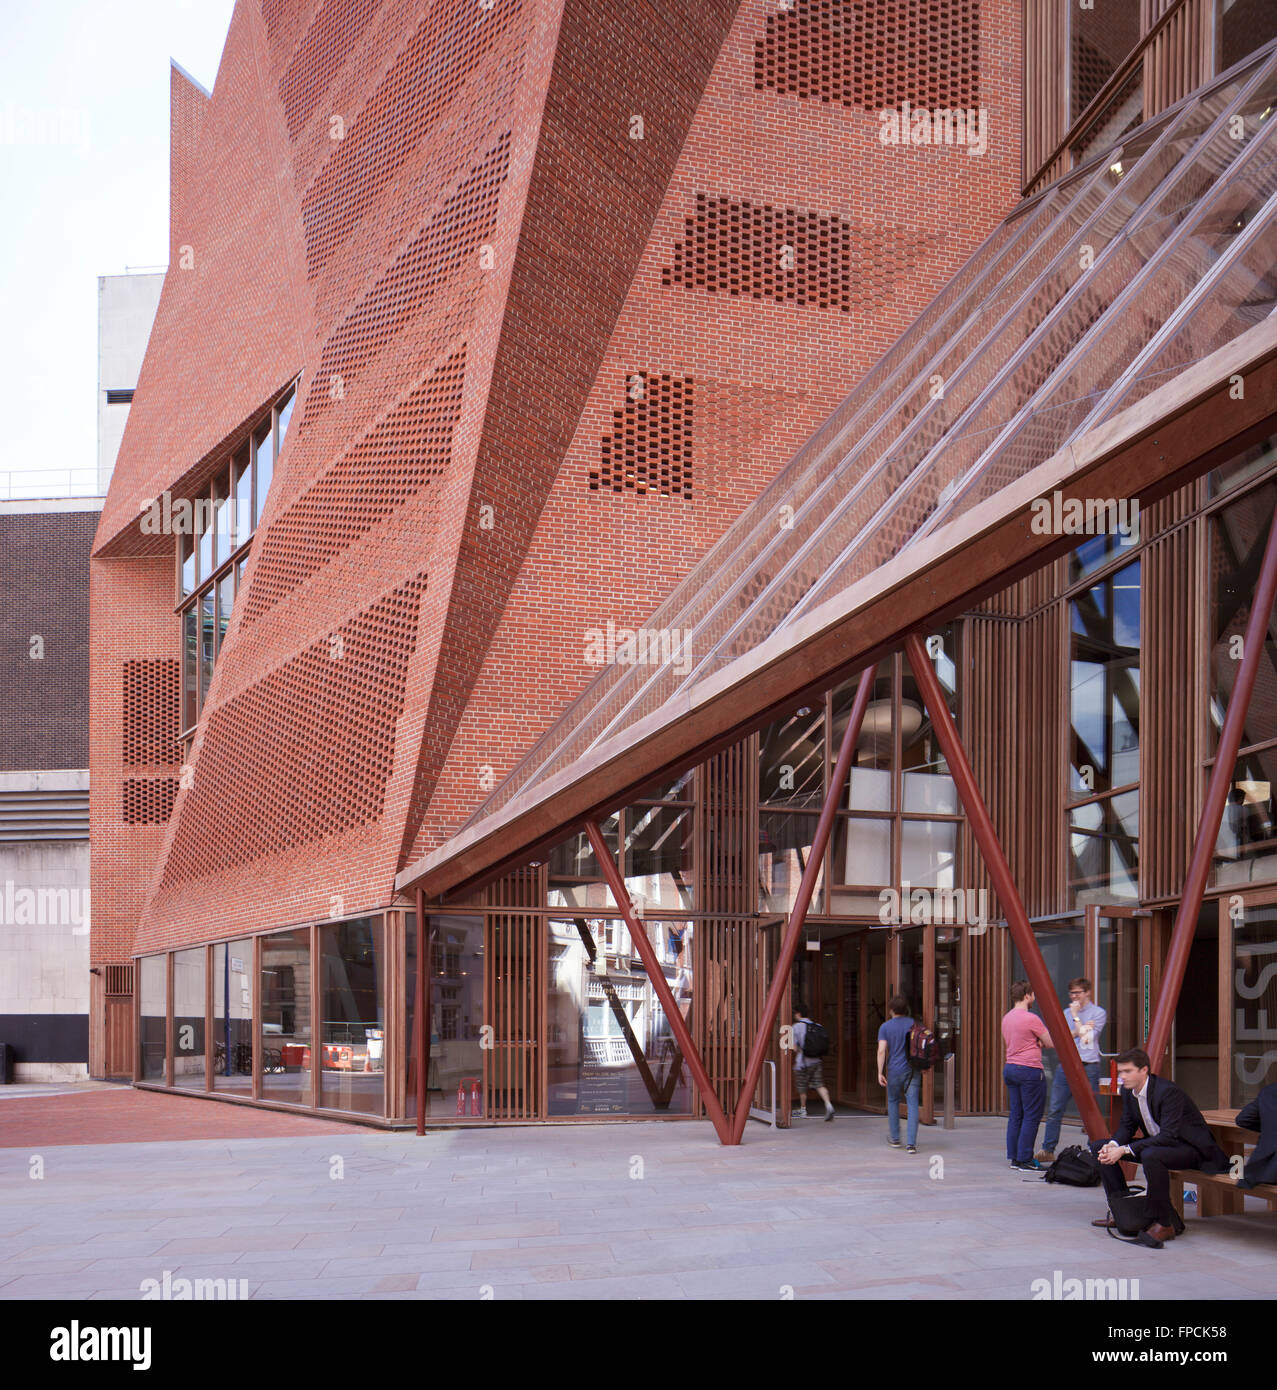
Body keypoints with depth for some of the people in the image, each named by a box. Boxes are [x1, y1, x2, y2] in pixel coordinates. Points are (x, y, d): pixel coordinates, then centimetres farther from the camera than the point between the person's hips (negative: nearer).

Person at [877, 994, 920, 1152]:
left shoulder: (885, 1027, -3)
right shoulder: (914, 1024, 2)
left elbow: (882, 1051, -11)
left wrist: (880, 1073, -9)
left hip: (895, 1070, -1)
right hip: (913, 1070, 1)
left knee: (893, 1102, 20)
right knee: (912, 1105, -2)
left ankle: (895, 1139, 29)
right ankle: (911, 1143, -11)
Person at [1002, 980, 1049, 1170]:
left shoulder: (1006, 1018, 11)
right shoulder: (1031, 1019, -15)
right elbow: (1051, 1042, -10)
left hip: (1009, 1068, 8)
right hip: (1030, 1070, -8)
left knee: (1016, 1115, 12)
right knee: (1031, 1116, -2)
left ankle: (1013, 1157, 13)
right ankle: (1025, 1159, -2)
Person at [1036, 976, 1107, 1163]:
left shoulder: (1098, 1013, 3)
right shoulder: (1066, 1013, 18)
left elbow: (1087, 1039, -8)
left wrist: (1076, 1017, -4)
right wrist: (1078, 1031, -7)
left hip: (1088, 1067, -4)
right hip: (1065, 1065, 4)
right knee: (1054, 1110, 0)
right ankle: (1047, 1150, 4)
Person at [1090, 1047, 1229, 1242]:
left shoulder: (1168, 1091, -27)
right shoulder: (1128, 1091, -2)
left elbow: (1168, 1136, -33)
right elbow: (1127, 1125, 7)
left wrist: (1124, 1150, -35)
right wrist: (1113, 1145, -17)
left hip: (1189, 1147, -9)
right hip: (1155, 1143, 9)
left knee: (1151, 1155, -40)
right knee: (1099, 1146, 0)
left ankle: (1164, 1223, -25)